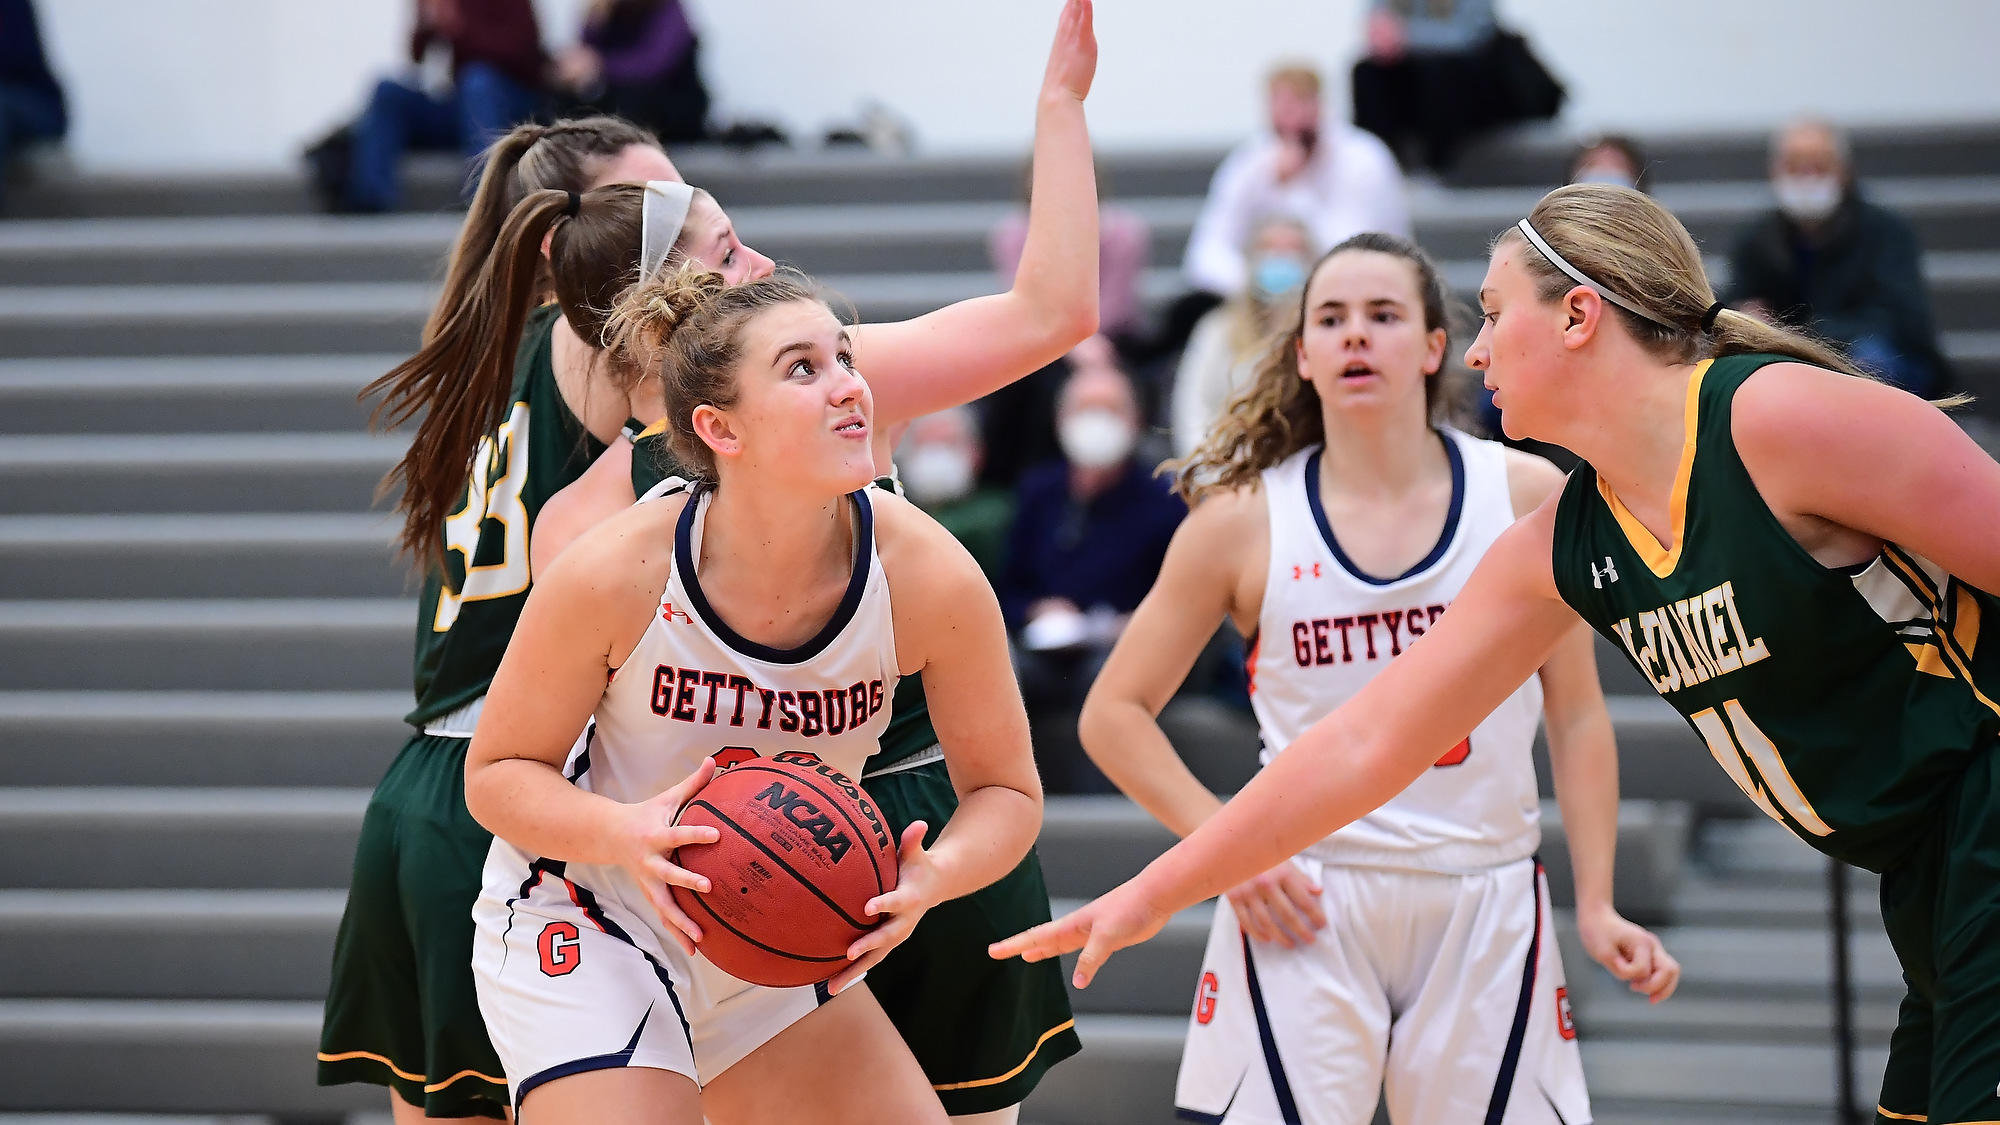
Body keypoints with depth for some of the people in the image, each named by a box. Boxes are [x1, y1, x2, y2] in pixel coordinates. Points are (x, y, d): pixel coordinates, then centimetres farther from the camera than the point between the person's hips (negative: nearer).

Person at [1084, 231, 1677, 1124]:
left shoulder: (1530, 498, 2)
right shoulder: (1243, 521, -1)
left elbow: (1577, 717, 9)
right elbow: (1114, 716, 5)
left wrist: (1596, 905, 3)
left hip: (1485, 911, 1)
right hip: (1302, 907, -1)